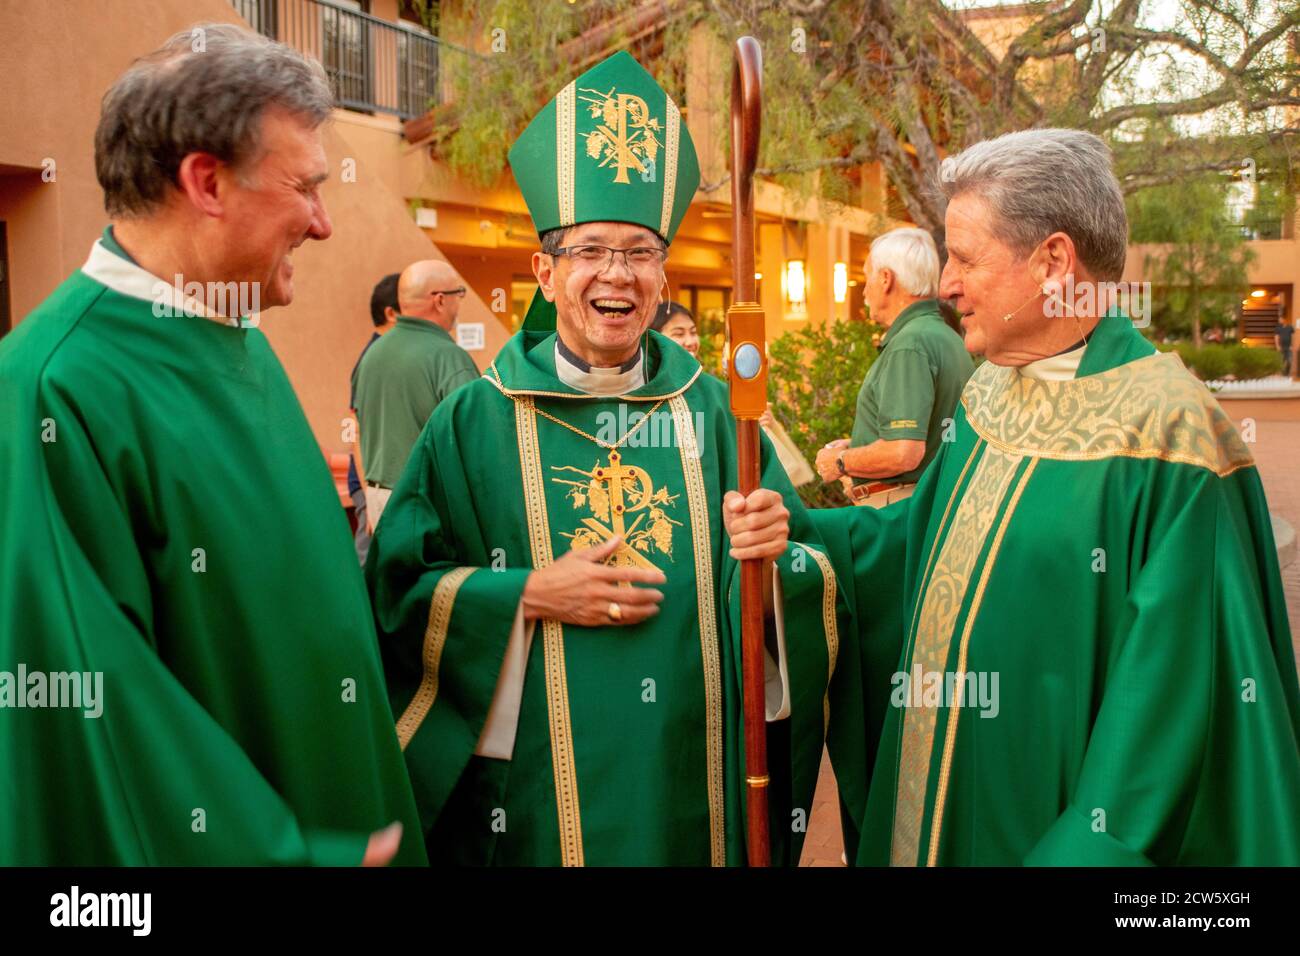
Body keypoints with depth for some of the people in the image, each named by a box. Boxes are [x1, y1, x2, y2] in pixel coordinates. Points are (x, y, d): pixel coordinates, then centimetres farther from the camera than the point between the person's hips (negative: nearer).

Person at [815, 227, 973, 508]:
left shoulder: (910, 345, -16)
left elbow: (903, 454, -25)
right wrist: (857, 445, 18)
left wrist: (840, 462, -9)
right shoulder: (950, 339, 14)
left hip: (896, 507, -10)